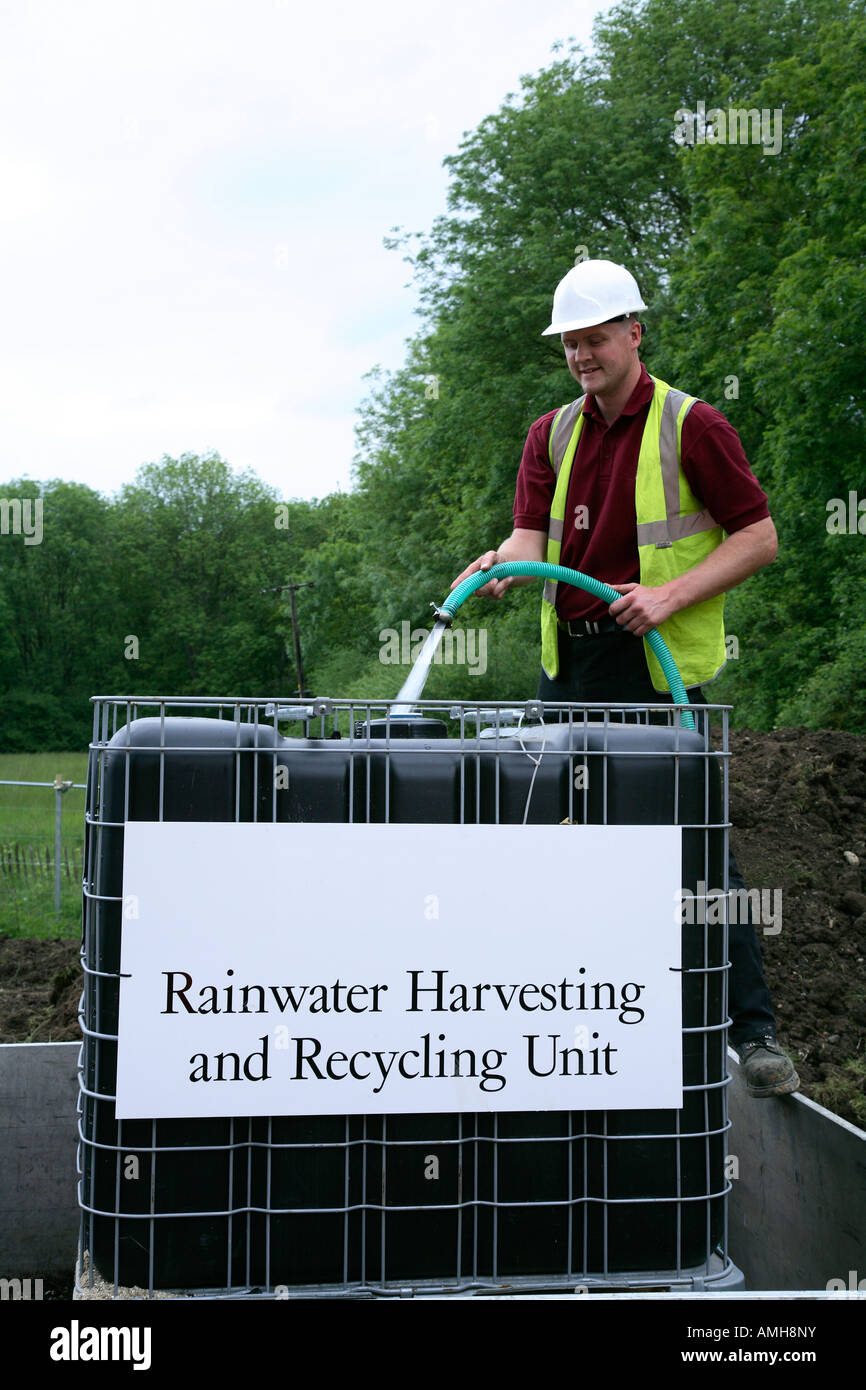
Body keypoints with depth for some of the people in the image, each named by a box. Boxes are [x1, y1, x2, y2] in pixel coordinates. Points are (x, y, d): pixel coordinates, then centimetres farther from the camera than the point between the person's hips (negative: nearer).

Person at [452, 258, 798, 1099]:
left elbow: (758, 536, -6)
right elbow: (532, 532, 0)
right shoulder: (551, 434, 11)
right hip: (568, 661, 5)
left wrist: (670, 595, -17)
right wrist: (503, 564, -23)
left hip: (661, 665, -5)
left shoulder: (691, 425, -5)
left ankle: (753, 1031, 5)